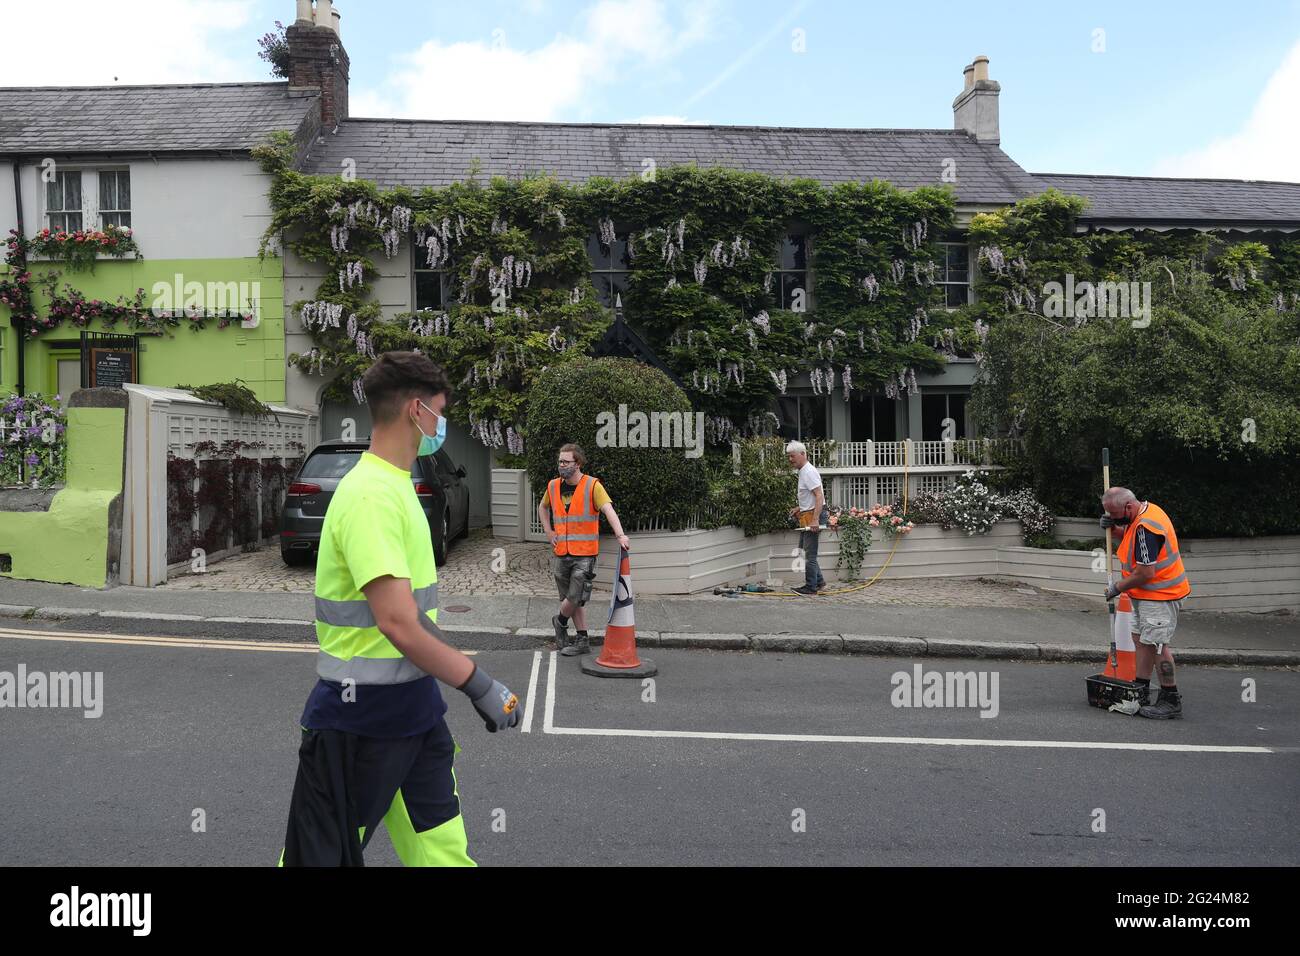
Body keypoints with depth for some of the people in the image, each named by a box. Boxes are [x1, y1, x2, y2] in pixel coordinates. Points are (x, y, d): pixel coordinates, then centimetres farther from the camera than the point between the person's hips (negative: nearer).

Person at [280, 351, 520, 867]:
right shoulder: (370, 495, -21)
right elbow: (399, 624, -28)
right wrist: (482, 687, -21)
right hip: (359, 720, -9)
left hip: (414, 710, 9)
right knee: (321, 855, 8)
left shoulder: (394, 485, 11)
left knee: (445, 850, 11)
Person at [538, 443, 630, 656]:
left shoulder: (592, 486, -10)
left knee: (575, 597, -7)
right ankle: (582, 640, 19)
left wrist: (620, 535, -38)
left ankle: (560, 622, 24)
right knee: (571, 598, 8)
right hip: (561, 553, 5)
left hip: (584, 553, -5)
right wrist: (548, 531, 14)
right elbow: (542, 507, 27)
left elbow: (608, 510, -23)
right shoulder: (553, 486, 7)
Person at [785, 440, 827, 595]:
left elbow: (819, 496, -25)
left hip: (813, 515, -11)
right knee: (805, 549, 16)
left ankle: (811, 587, 1)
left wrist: (815, 519, -31)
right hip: (808, 515, 11)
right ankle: (818, 581, 24)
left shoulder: (809, 472, -16)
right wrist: (799, 509, 20)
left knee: (810, 553, -5)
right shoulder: (803, 471, 17)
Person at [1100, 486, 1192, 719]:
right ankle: (1141, 693, 20)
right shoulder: (1146, 509, 5)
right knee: (1140, 640, 13)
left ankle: (1171, 700, 2)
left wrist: (1117, 588, -14)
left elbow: (1145, 573, -27)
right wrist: (1114, 527, 6)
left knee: (1156, 644, -7)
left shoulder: (1145, 528, -27)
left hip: (1160, 595, -11)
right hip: (1146, 594, 11)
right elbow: (1130, 536, 27)